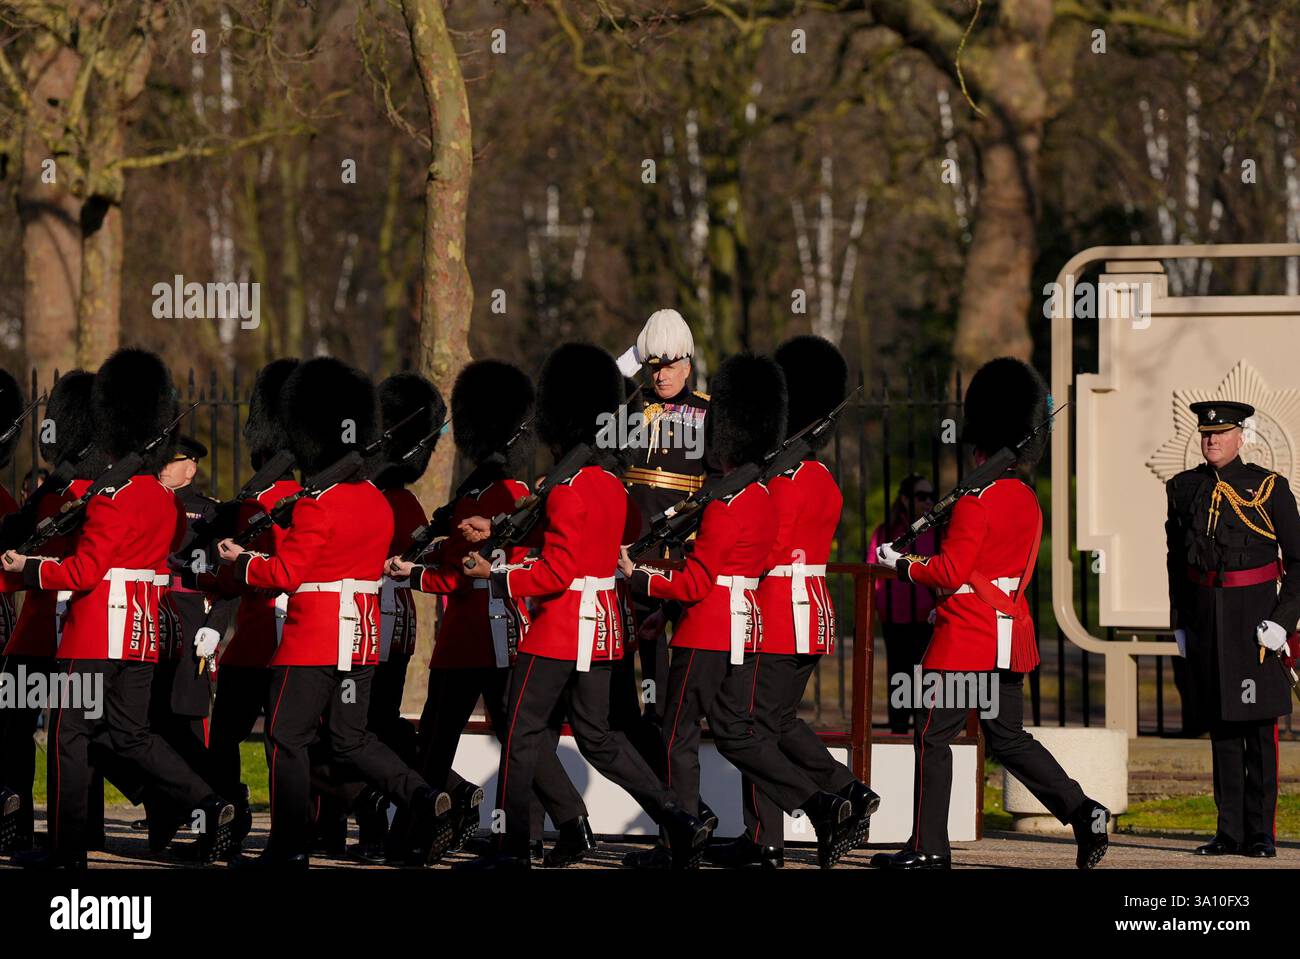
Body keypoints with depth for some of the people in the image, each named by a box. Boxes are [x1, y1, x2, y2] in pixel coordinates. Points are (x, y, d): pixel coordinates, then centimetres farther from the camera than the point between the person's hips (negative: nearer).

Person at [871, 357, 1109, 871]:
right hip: (1011, 637, 8)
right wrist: (927, 563, 19)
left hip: (968, 636, -8)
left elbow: (951, 573, -17)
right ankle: (1083, 813, 1)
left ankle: (928, 847, 1)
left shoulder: (976, 503, -15)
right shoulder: (1028, 502, 11)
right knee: (1008, 738, 14)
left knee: (934, 736, 0)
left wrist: (901, 564, -2)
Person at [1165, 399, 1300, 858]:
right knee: (1221, 726, 6)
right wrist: (1180, 622, 12)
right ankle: (1230, 832, 10)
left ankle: (1261, 833, 0)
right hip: (1205, 619, 4)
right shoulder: (1184, 489, 8)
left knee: (1259, 725, -4)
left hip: (1254, 618, -4)